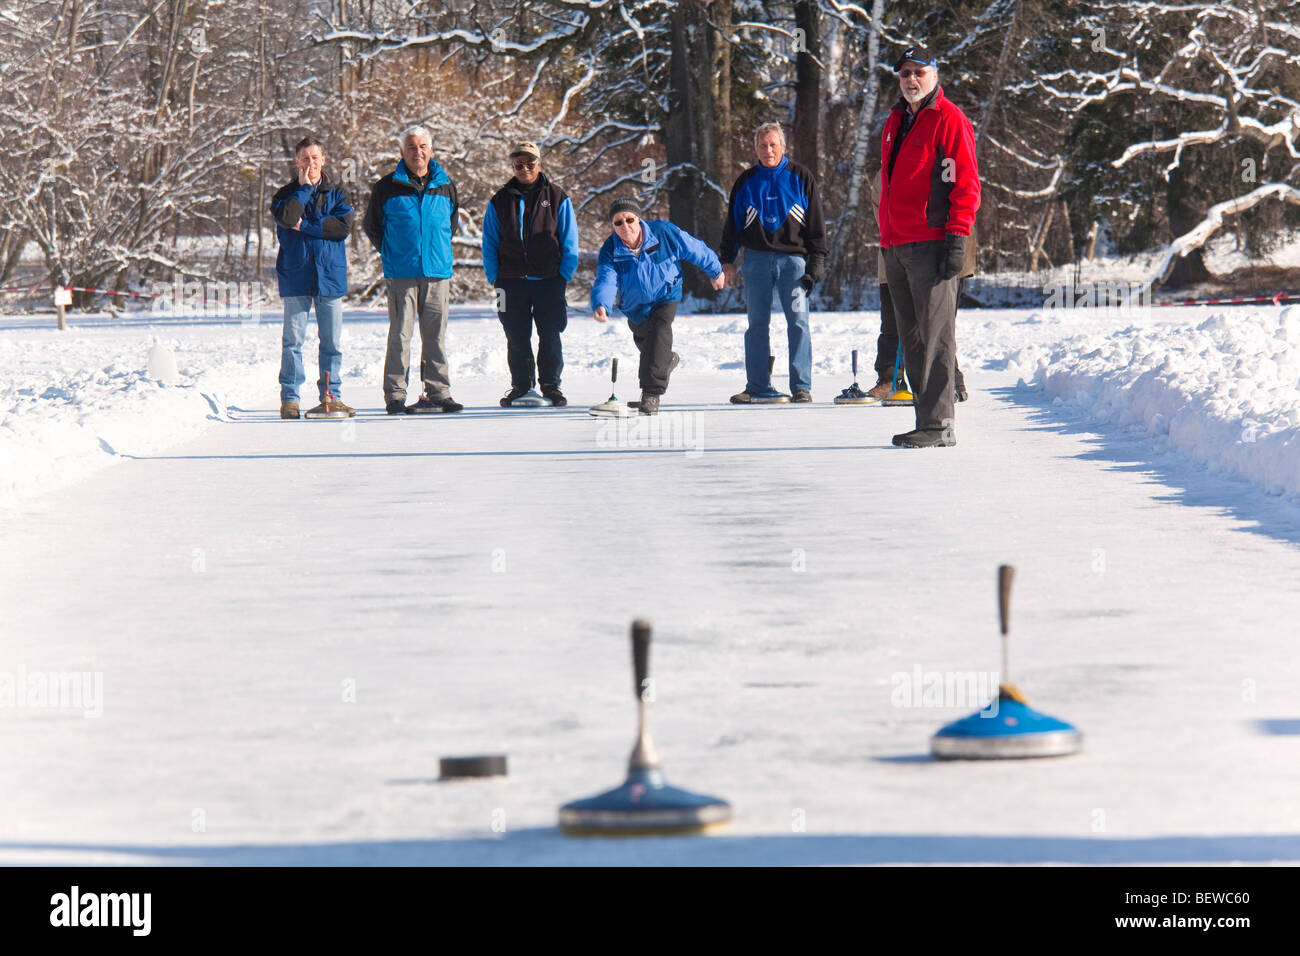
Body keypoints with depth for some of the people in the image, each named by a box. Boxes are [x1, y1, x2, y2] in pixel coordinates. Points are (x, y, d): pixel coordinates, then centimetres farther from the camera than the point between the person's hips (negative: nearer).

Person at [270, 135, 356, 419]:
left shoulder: (336, 194, 11)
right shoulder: (286, 194, 8)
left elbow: (344, 225, -6)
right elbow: (288, 217, -14)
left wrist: (305, 226, -9)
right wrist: (304, 187, -7)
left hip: (330, 276, 1)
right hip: (296, 276, -1)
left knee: (332, 341, 3)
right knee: (293, 340, -3)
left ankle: (331, 396, 10)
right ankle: (289, 398, 1)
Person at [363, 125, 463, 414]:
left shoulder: (445, 186, 9)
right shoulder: (388, 187, 0)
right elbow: (372, 225, 9)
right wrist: (391, 254, 6)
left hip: (437, 271, 3)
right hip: (401, 273, -3)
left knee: (436, 335, 6)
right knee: (400, 334, -5)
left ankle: (439, 392, 12)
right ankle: (395, 395, -2)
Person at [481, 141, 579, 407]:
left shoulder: (556, 198, 4)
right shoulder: (501, 200, 8)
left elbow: (569, 242, 6)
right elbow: (489, 243, 11)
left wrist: (565, 275, -2)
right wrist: (494, 277, 2)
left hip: (549, 280, -1)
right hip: (512, 281, 1)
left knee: (550, 337, 1)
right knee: (517, 339, 4)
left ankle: (551, 385, 11)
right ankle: (520, 386, 14)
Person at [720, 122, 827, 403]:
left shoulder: (800, 177, 6)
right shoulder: (746, 181, 12)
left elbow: (815, 222, 7)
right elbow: (733, 223, 18)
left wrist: (816, 262, 0)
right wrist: (727, 260, 11)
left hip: (792, 258, -2)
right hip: (756, 260, 2)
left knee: (798, 321, -9)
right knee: (757, 324, 3)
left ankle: (801, 386, -7)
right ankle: (758, 385, 8)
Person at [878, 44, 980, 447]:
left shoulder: (949, 120, -5)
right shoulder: (895, 122, 19)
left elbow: (966, 185, -10)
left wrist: (957, 240, -17)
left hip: (932, 244, -8)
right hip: (897, 247, 8)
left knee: (935, 335, -10)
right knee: (912, 338, 9)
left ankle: (940, 424, -11)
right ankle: (926, 418, 14)